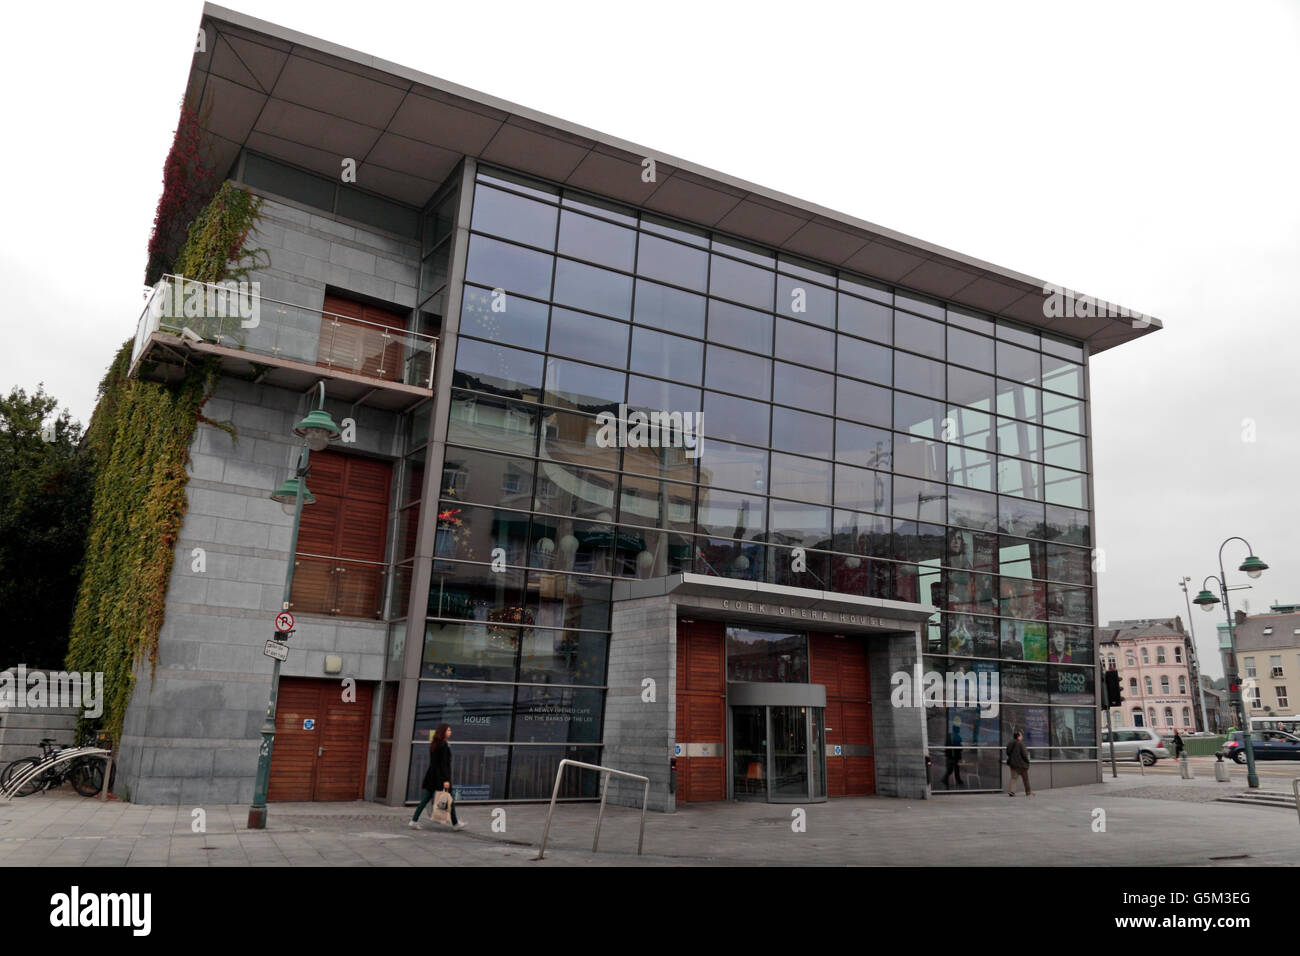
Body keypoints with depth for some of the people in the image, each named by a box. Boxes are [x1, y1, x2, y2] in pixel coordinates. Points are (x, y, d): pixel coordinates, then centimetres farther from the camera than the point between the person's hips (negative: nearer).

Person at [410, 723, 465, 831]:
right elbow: (444, 763, -21)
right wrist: (446, 780, -22)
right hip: (441, 775, -8)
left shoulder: (433, 744, 10)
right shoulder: (444, 745, -16)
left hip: (432, 775, 8)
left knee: (425, 799, 8)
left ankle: (414, 821, 2)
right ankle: (455, 824, 15)